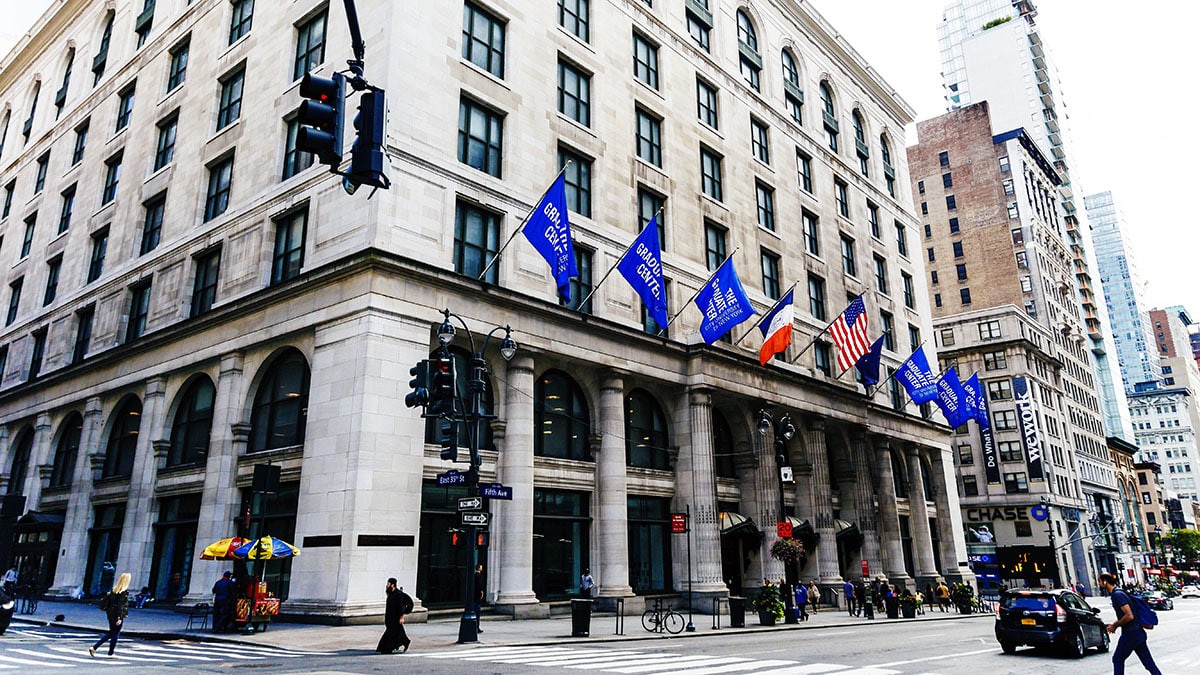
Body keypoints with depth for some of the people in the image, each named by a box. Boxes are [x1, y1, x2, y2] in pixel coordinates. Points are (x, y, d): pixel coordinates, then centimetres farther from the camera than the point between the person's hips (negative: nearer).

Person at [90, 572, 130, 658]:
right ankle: (110, 653, 15)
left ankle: (94, 647, 12)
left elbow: (110, 601, 11)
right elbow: (121, 605, -20)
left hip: (110, 614, 8)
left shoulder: (114, 589, 7)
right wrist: (120, 618, -17)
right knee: (115, 634, 6)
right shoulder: (124, 591, -17)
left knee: (111, 633, 19)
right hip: (117, 616, -8)